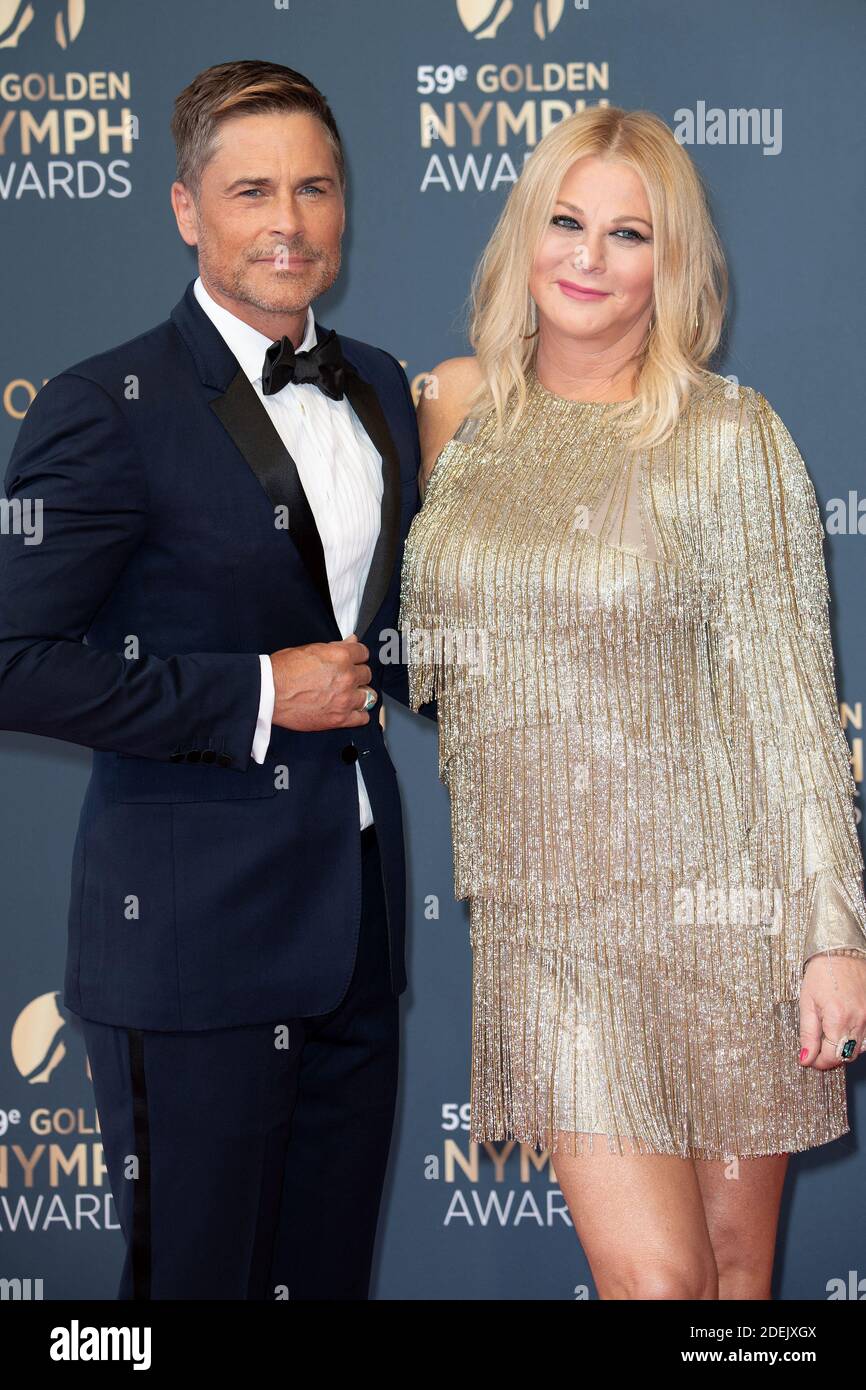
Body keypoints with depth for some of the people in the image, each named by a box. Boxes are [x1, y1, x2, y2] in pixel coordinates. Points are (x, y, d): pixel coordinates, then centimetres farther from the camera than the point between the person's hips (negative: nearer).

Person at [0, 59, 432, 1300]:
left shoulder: (378, 388, 12)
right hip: (192, 934, -6)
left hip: (354, 923, 7)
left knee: (330, 1268, 15)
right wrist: (254, 697, -16)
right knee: (196, 1272, 5)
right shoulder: (109, 409, -11)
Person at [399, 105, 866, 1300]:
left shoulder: (728, 437, -5)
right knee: (649, 1274, -2)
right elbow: (424, 652, 20)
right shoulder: (457, 409, 6)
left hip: (716, 900, -2)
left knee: (735, 1257, 10)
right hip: (543, 918, 2)